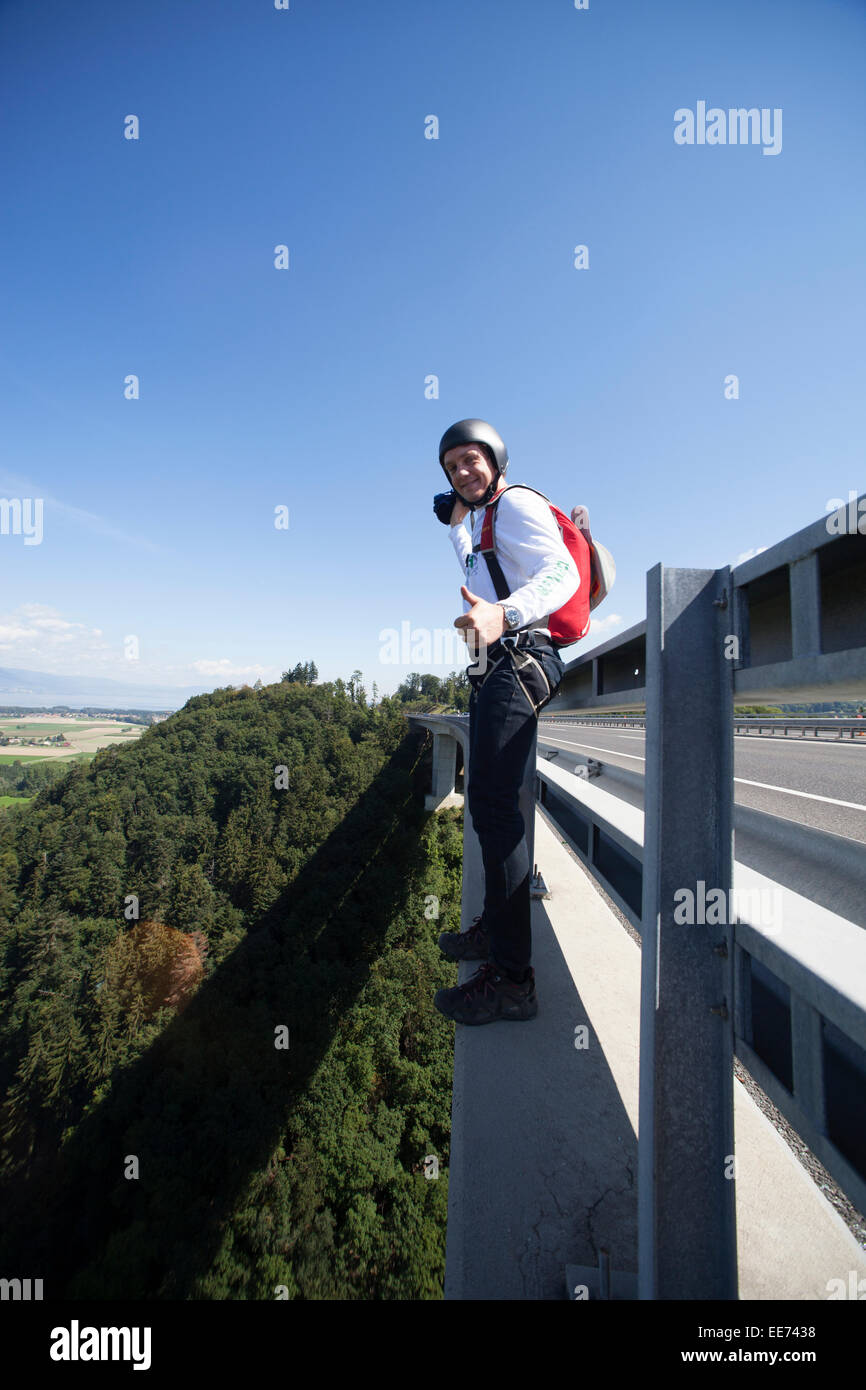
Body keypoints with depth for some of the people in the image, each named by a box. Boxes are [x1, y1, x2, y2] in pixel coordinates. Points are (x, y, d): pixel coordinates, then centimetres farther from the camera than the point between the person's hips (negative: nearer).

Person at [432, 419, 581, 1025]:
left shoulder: (517, 502, -3)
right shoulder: (486, 518, 27)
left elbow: (563, 573, -21)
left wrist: (504, 614, -40)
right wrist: (456, 526, 38)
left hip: (517, 661, -11)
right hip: (496, 668, 11)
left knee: (495, 807, -17)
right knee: (489, 804, 16)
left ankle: (512, 978, -12)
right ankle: (494, 929, 30)